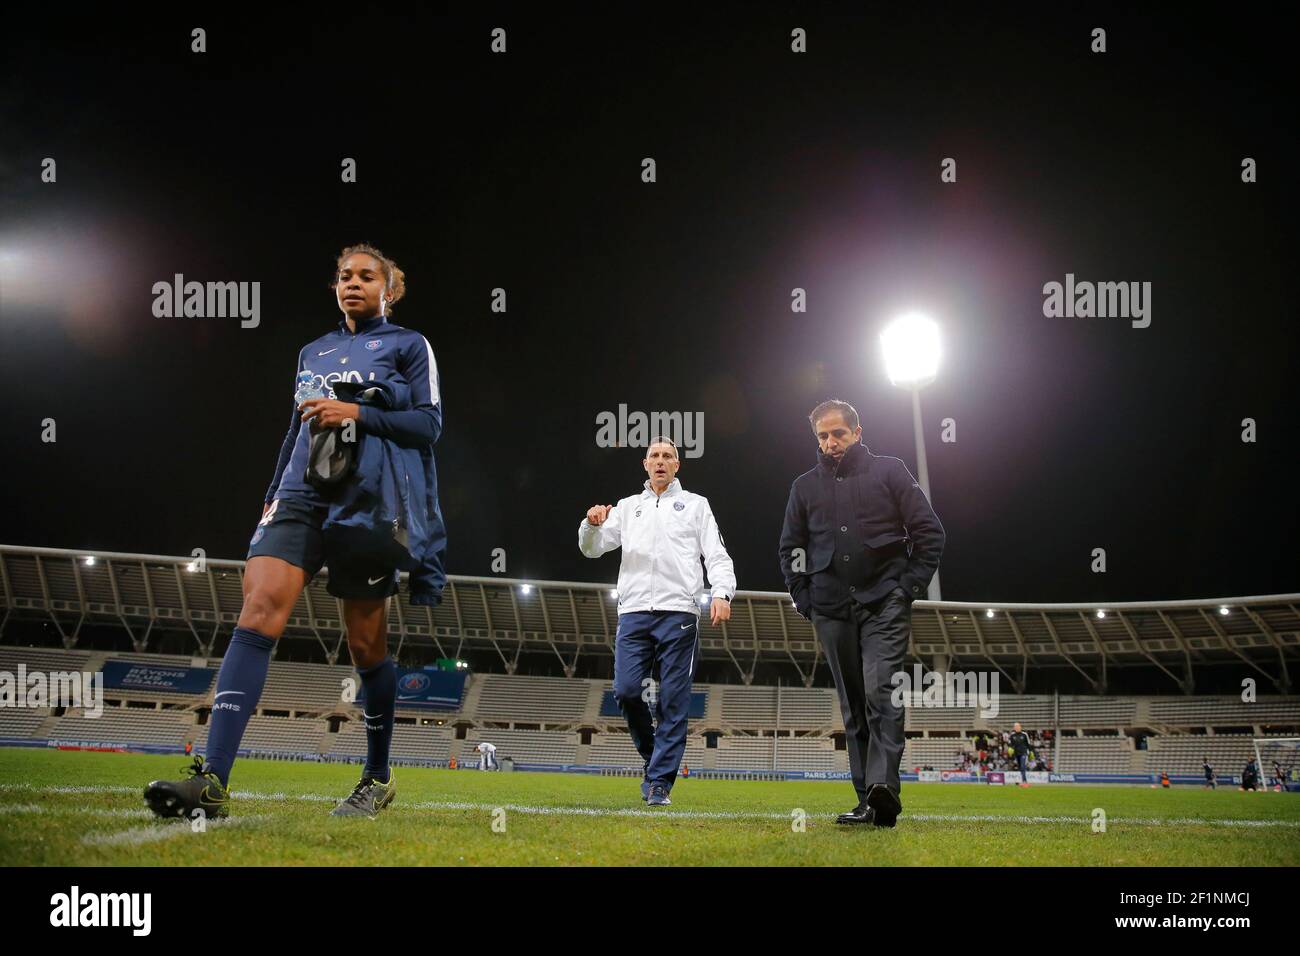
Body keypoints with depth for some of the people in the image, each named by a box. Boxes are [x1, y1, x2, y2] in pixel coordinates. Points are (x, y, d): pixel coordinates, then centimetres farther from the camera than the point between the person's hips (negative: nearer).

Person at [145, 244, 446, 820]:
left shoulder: (408, 346, 7)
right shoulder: (313, 353, 21)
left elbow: (429, 423, -2)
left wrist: (358, 413, -13)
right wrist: (273, 496, 17)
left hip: (371, 504, -3)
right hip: (304, 494, 3)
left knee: (365, 644, 3)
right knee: (260, 607, -19)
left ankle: (378, 778, 24)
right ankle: (212, 780, -30)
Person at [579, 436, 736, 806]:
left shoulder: (695, 505, 16)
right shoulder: (628, 507, 21)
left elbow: (717, 554, 7)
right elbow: (592, 548, 15)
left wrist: (722, 593, -11)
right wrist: (592, 525, -8)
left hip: (679, 613, -2)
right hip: (634, 612, 2)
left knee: (673, 702, -5)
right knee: (626, 690, -9)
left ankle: (659, 782, -2)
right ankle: (651, 754, 16)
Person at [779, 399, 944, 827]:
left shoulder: (889, 471, 4)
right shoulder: (805, 486, 13)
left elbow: (929, 532, 3)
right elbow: (790, 548, 22)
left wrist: (911, 586, -4)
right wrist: (804, 598, 11)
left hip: (884, 604, -4)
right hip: (832, 611, 4)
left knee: (879, 692, -19)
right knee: (853, 706, 5)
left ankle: (883, 785, -30)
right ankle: (869, 799, 7)